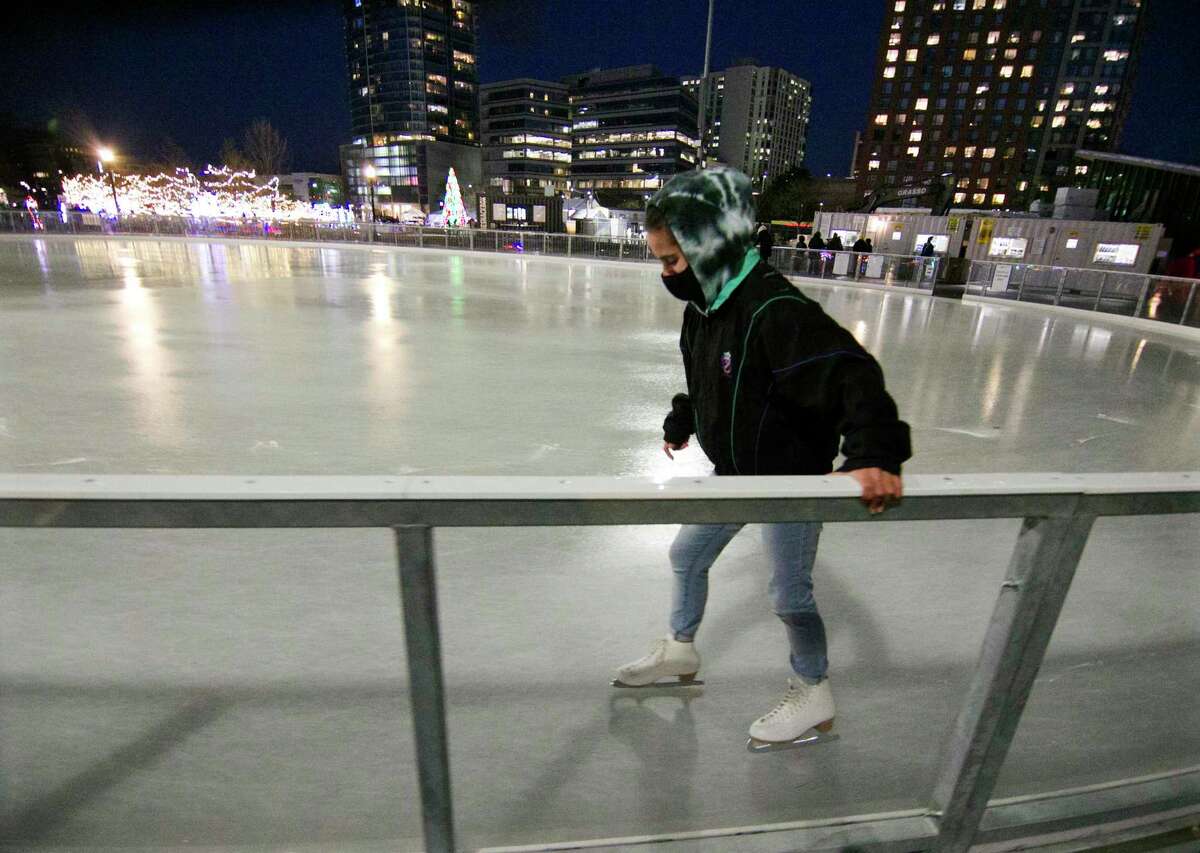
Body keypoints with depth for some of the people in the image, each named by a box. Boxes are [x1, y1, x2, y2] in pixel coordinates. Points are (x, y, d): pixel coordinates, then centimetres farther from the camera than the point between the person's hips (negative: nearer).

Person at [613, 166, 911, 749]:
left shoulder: (775, 311, -29)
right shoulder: (703, 306, -1)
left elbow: (853, 375, -35)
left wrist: (874, 456, -48)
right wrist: (680, 423, 28)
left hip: (789, 479, -8)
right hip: (733, 472, 9)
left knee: (789, 595, 7)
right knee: (686, 556, 19)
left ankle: (813, 698, 35)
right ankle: (680, 651, 44)